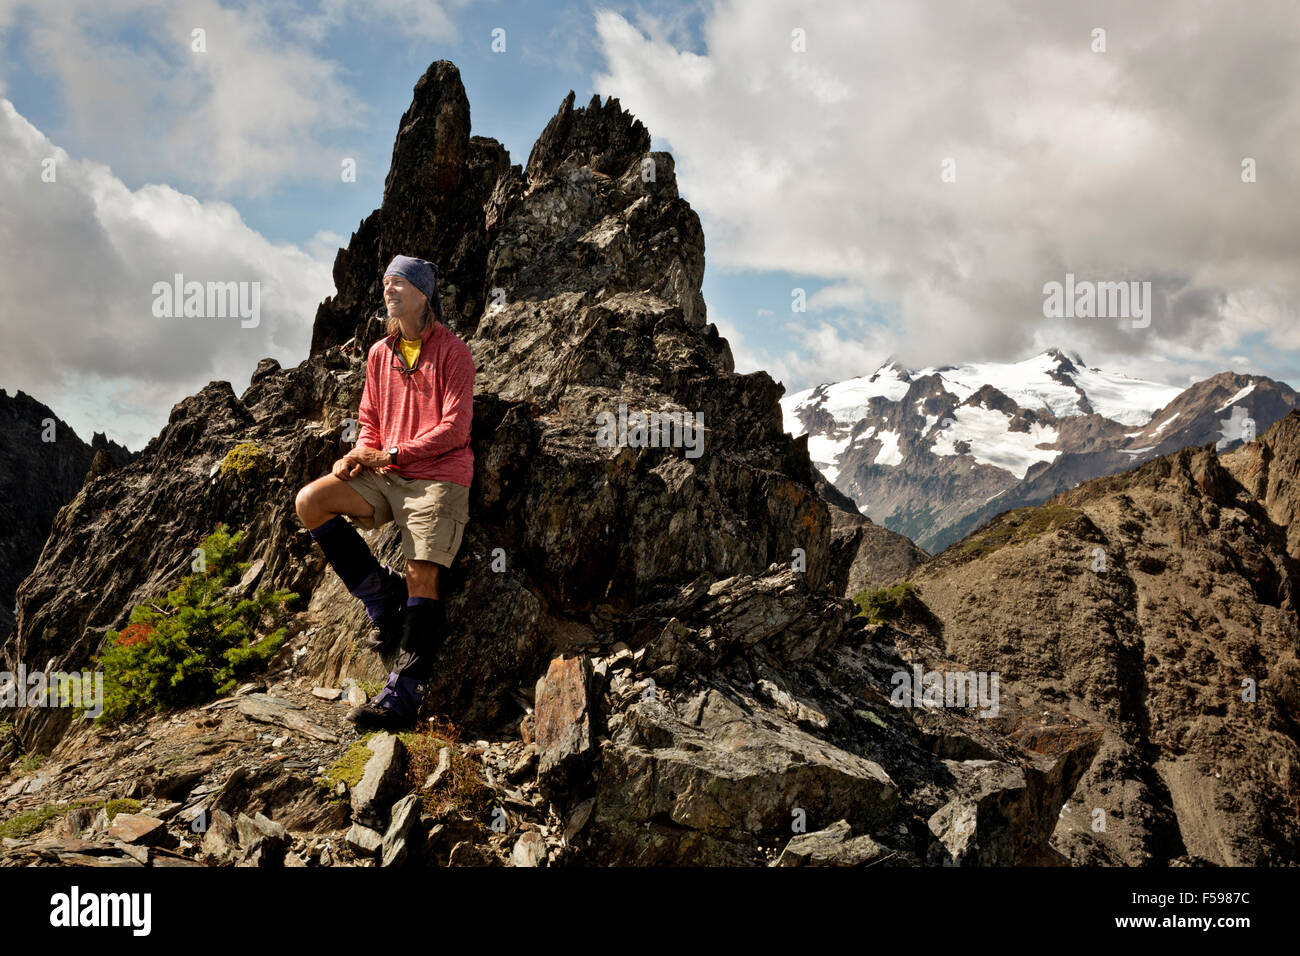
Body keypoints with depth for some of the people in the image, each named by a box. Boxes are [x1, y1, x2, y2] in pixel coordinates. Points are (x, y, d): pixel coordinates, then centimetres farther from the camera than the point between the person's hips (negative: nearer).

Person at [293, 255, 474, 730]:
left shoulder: (452, 352, -4)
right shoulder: (380, 353, 15)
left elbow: (455, 428, -12)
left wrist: (390, 454, -15)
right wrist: (357, 455, -3)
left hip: (438, 477, -6)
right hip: (385, 475, 6)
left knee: (421, 575, -17)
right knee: (310, 502, -14)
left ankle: (403, 695, -16)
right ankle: (381, 595, -3)